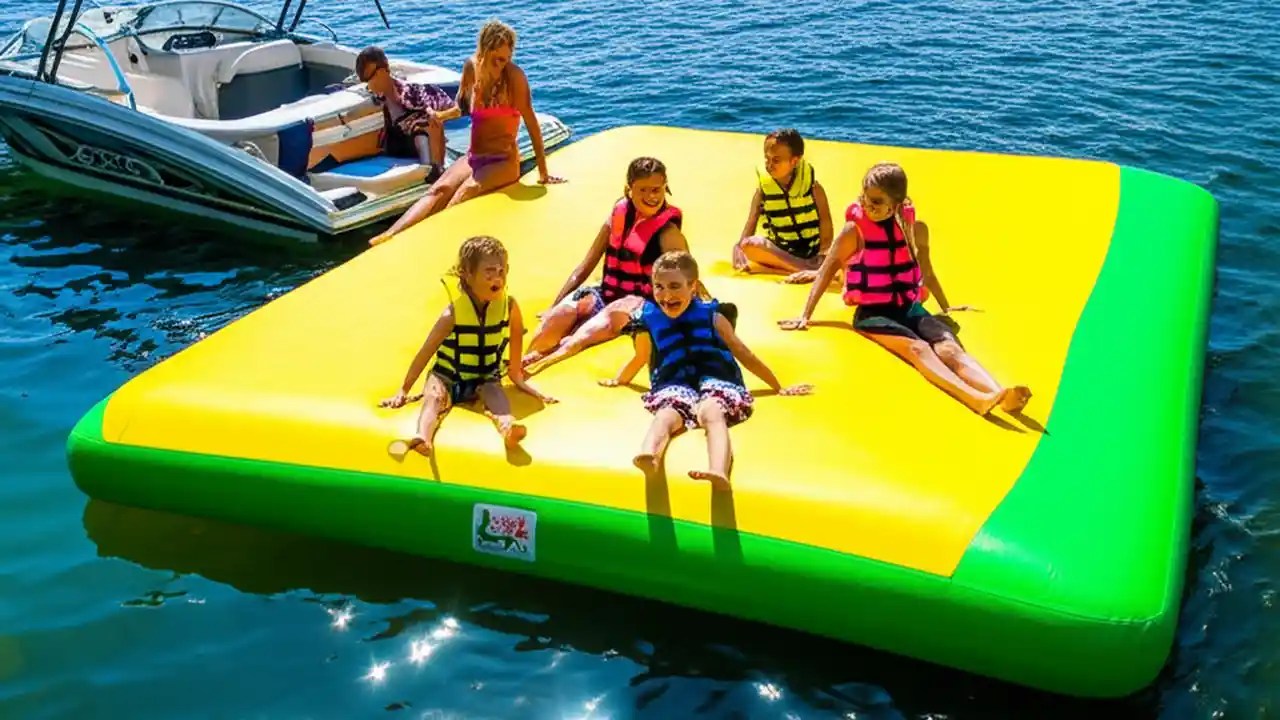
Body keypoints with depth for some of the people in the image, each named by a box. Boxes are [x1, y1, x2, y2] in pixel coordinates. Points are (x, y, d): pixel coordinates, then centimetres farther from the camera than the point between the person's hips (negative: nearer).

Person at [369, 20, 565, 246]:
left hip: (504, 162, -4)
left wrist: (543, 172, -14)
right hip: (473, 158, 4)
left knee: (465, 193, -31)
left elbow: (531, 122, -14)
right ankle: (391, 235, -40)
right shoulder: (472, 67, 1)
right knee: (439, 190, -22)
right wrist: (440, 116, 0)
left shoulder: (514, 75, -14)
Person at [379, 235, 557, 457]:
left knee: (496, 395, -31)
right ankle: (422, 438, -60)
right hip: (447, 377, -1)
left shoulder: (510, 307, -13)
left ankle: (507, 427, -65)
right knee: (434, 396, -31)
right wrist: (403, 390, -10)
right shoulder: (453, 313, -18)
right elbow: (426, 352, -12)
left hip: (485, 379, 1)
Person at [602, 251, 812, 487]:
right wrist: (617, 381, 52)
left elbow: (745, 355, 22)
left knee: (711, 413, -38)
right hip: (674, 387, 1)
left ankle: (719, 472, -66)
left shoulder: (711, 318, 16)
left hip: (716, 382, 0)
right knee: (665, 415, -37)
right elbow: (639, 360, 37)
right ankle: (648, 458, -70)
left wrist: (780, 388, 26)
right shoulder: (650, 324, 17)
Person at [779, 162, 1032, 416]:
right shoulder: (855, 230, -3)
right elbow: (826, 271, 1)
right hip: (872, 313, -4)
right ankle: (977, 399, -56)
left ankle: (997, 394, -51)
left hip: (910, 308, 4)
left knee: (949, 348, -26)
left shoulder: (916, 228, 8)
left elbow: (926, 272, 23)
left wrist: (946, 307, 34)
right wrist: (805, 316, -2)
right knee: (917, 348, -34)